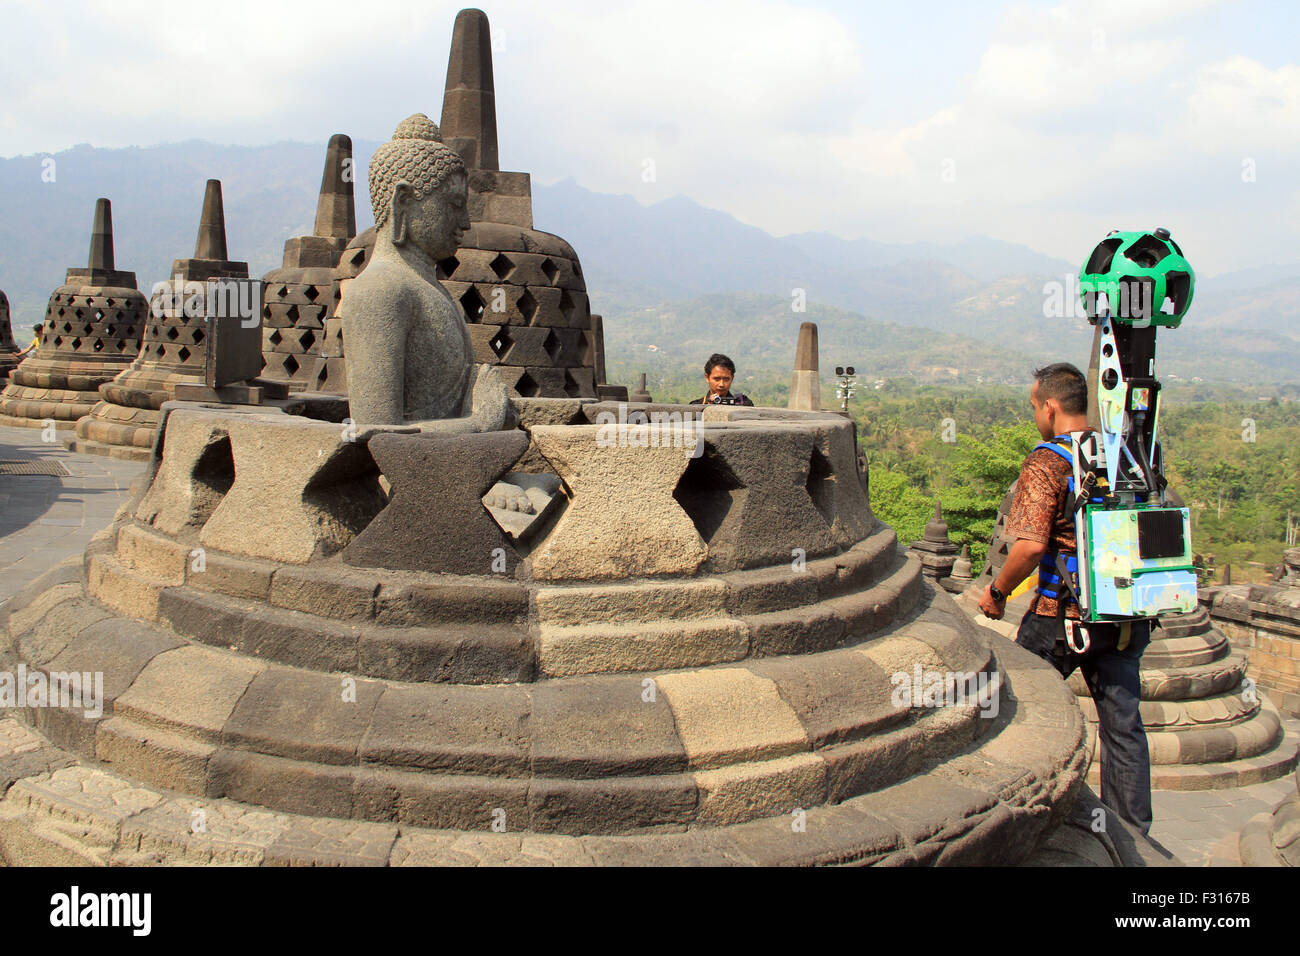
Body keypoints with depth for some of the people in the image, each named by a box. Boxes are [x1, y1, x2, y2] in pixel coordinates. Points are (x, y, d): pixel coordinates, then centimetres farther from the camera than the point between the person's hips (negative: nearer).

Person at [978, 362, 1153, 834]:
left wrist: (997, 590, -9)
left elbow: (1030, 546, -25)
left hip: (1062, 615, -5)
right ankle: (1131, 828, 20)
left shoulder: (1047, 463, -16)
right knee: (1122, 719, 12)